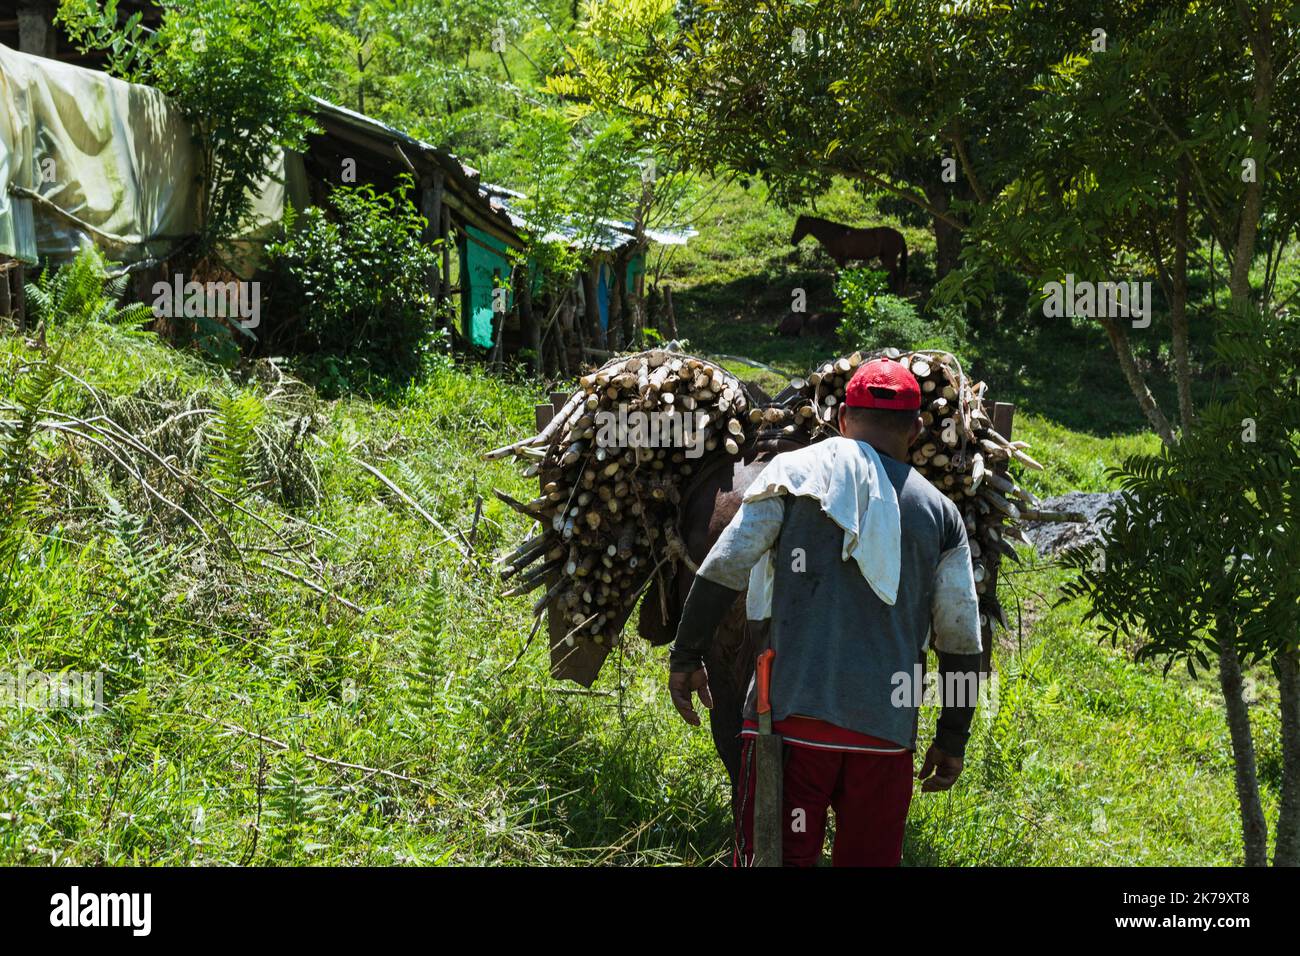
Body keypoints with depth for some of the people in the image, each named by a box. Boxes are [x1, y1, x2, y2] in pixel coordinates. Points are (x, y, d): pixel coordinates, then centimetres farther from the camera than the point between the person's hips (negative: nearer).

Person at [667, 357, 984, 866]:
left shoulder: (795, 471, 5)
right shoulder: (939, 512, 11)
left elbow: (723, 568, -4)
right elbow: (961, 642, 10)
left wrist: (686, 656, 6)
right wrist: (952, 740, 17)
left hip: (791, 711, -2)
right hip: (886, 729, 2)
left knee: (773, 854, -2)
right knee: (871, 858, 12)